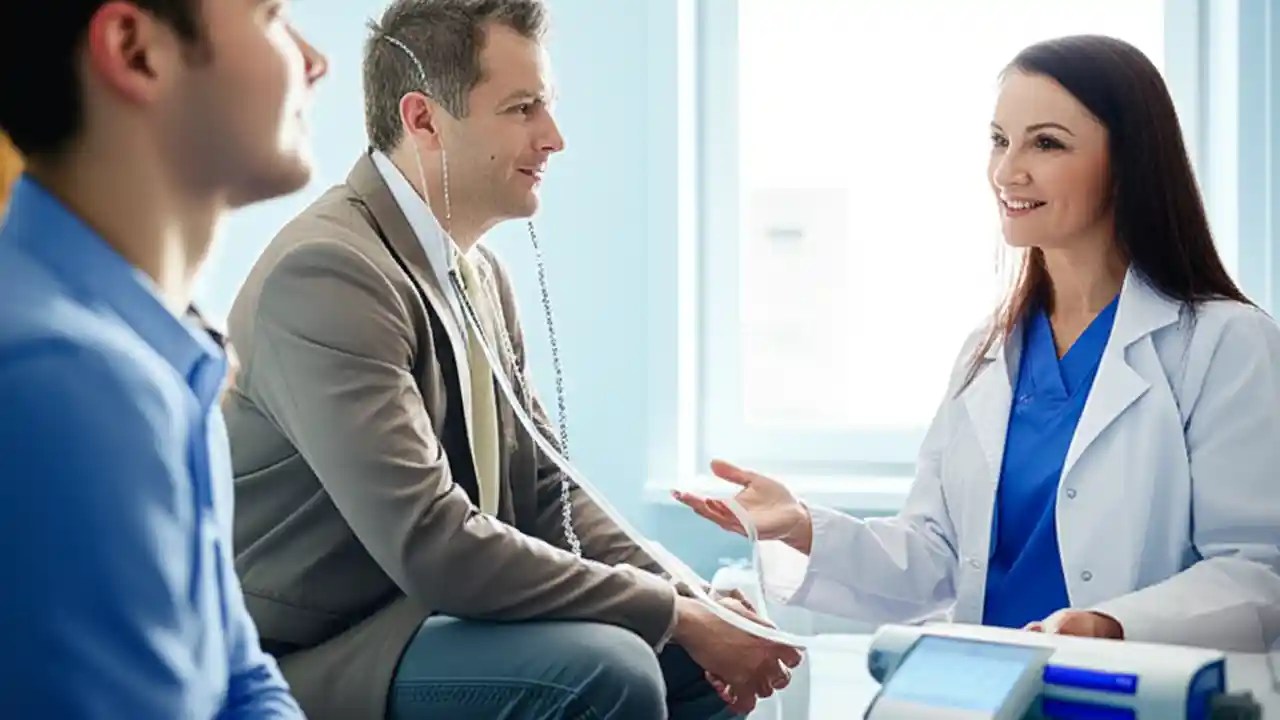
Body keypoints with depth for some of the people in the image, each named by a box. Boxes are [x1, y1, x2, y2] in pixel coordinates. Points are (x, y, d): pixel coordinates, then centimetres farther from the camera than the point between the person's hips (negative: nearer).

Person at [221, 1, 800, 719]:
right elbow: (432, 544, -27)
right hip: (317, 662, -9)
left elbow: (544, 491, 11)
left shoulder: (483, 276, 8)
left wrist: (689, 602, -5)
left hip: (423, 618, 9)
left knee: (717, 653, 5)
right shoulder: (327, 273, -21)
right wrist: (674, 613, -21)